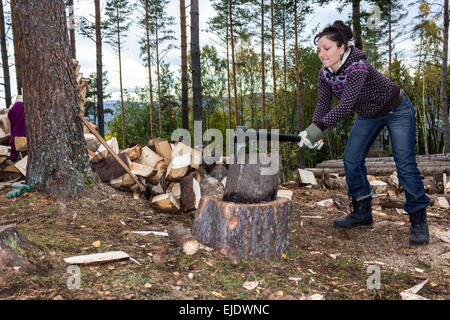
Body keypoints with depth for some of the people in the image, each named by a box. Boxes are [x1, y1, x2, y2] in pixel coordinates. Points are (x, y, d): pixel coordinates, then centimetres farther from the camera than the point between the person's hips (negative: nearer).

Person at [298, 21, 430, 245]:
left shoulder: (358, 67, -35)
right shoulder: (325, 74, -12)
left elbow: (345, 105, -42)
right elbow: (323, 105, -16)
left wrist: (319, 128, -49)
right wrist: (311, 130, -32)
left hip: (397, 111, -7)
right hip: (368, 115, 7)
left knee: (405, 166, -10)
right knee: (351, 160, 0)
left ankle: (418, 221, 3)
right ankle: (362, 212, 14)